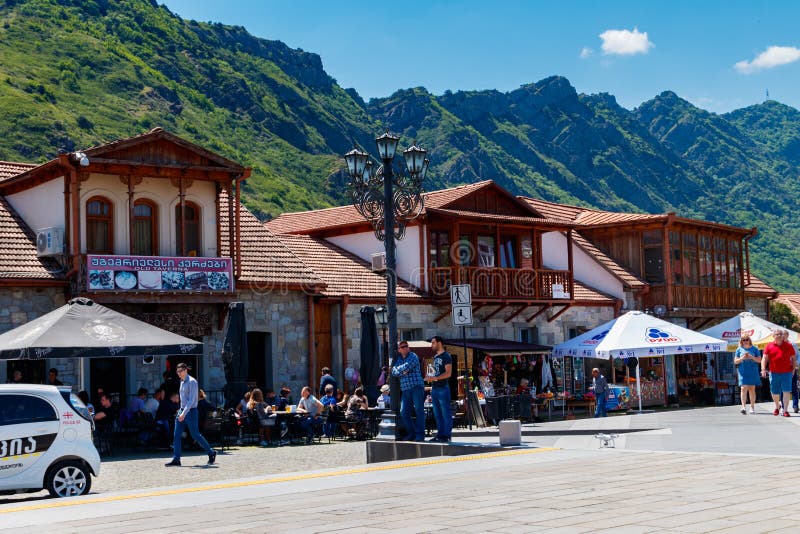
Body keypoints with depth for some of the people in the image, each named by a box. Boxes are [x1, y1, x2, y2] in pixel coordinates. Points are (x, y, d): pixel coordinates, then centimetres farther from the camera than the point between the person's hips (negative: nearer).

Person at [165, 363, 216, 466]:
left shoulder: (192, 382, -12)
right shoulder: (182, 382, 13)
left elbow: (191, 399, -20)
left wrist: (184, 413, -28)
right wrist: (181, 411, 19)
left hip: (190, 411, -8)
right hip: (182, 411, 8)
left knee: (195, 435, -1)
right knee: (177, 435, -1)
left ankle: (211, 453, 16)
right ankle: (176, 459, 0)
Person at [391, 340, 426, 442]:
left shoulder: (413, 356, 1)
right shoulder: (398, 359, 19)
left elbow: (407, 366, -13)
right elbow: (394, 372, 7)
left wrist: (398, 369, 3)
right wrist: (402, 372, -10)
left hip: (416, 387, -6)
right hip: (405, 389, 6)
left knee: (418, 410, -6)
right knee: (404, 412, 1)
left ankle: (420, 434, -5)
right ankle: (411, 433, 10)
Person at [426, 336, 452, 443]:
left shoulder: (446, 356, -6)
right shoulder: (435, 357, 19)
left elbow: (448, 373, -15)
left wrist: (434, 378, -20)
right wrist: (429, 376, 9)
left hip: (443, 388, -9)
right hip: (434, 388, 9)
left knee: (445, 413, -6)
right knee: (437, 414, 10)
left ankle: (447, 435, -4)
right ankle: (440, 434, 15)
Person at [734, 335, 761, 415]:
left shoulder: (754, 349, 8)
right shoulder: (739, 349, 8)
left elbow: (759, 360, 5)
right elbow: (735, 361, 6)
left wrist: (752, 357, -12)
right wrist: (742, 358, -12)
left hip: (753, 372, 1)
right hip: (743, 372, -1)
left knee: (752, 389, 3)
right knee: (744, 388, -13)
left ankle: (752, 407, 11)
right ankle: (743, 407, -20)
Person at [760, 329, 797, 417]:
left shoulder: (788, 346, 6)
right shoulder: (769, 346, 5)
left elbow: (793, 358, 12)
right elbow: (764, 358, 2)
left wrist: (793, 369, 3)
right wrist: (763, 369, -9)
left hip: (786, 373, -1)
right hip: (774, 373, 1)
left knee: (786, 391, -8)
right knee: (774, 392, 9)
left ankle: (785, 411, -4)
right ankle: (777, 407, 35)